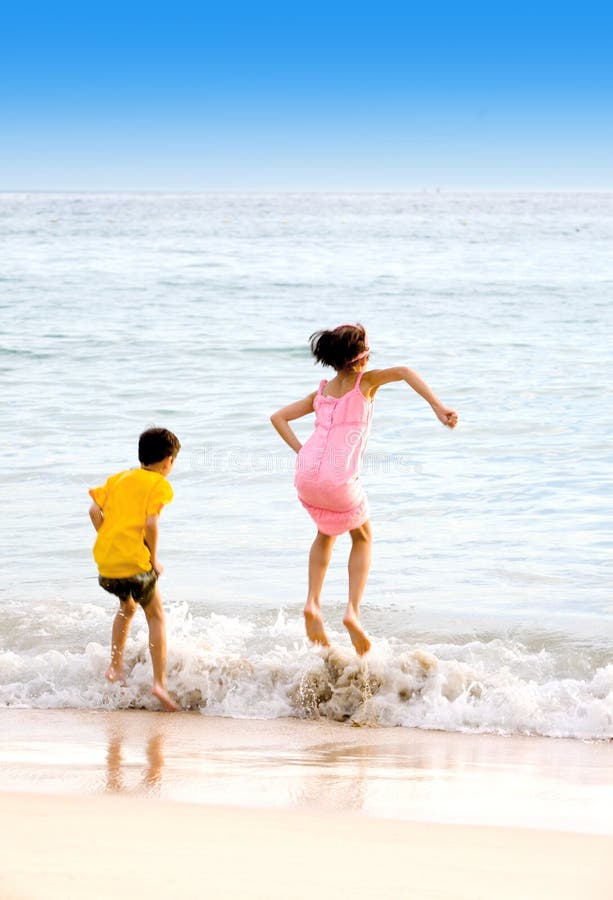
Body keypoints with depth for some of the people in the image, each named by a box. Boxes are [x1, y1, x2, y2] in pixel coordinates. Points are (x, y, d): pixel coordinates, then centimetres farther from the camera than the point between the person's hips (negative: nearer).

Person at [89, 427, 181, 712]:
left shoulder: (118, 478, 17)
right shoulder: (159, 485, 0)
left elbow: (94, 510, 6)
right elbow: (151, 523, -14)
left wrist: (108, 542, 14)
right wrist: (154, 559, -3)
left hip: (105, 560, 6)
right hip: (134, 562, -5)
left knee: (127, 607, 31)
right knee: (156, 616, 10)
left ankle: (116, 667, 24)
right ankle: (160, 682, -1)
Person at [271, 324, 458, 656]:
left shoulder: (321, 392, 20)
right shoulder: (365, 382, 6)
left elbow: (278, 417, 20)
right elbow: (403, 372, -12)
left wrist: (301, 451, 13)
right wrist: (438, 407, -17)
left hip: (306, 476, 4)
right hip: (339, 479, -4)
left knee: (326, 534, 32)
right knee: (362, 538, 21)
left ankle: (312, 603, 15)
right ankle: (352, 611, 4)